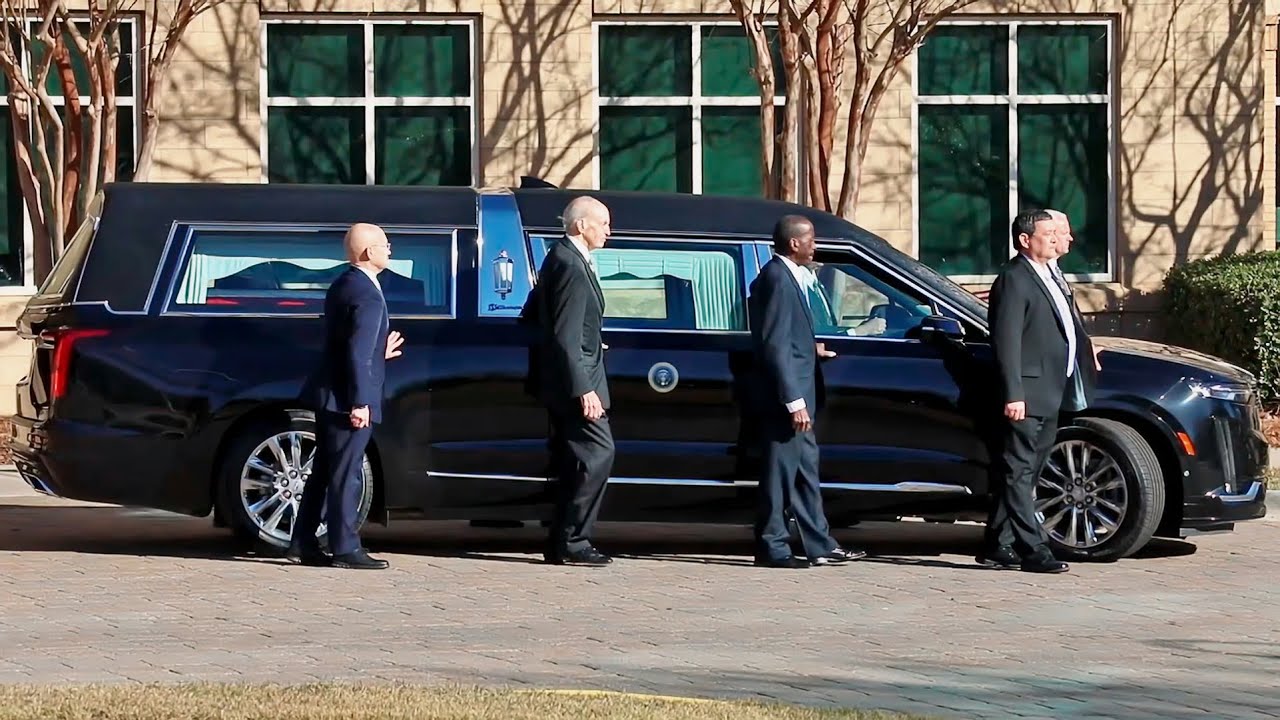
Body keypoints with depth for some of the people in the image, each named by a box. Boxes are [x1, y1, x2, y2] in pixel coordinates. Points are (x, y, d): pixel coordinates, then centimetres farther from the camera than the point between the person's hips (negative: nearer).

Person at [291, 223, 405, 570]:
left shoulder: (342, 286, 12)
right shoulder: (367, 296, -18)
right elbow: (358, 354, -23)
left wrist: (379, 353, 21)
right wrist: (360, 403, -22)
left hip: (329, 396, 10)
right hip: (348, 399, -10)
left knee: (324, 472, 14)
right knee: (345, 474, -4)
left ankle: (303, 545, 17)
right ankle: (345, 548, 1)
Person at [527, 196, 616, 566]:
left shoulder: (562, 259, 15)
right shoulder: (571, 266, -17)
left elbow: (530, 316, 22)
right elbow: (567, 337, -22)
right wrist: (583, 389, -23)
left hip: (564, 383, 11)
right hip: (576, 379, -11)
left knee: (574, 461, 12)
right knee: (597, 453, -10)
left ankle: (563, 543, 14)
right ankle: (571, 543, -9)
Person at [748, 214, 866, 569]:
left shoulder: (786, 276, 15)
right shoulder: (778, 278, -16)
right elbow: (775, 346, -21)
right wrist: (794, 401, -23)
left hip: (795, 396, 11)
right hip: (785, 396, -11)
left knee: (805, 470, 13)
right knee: (780, 471, -4)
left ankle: (820, 545, 18)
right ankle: (772, 549, 3)